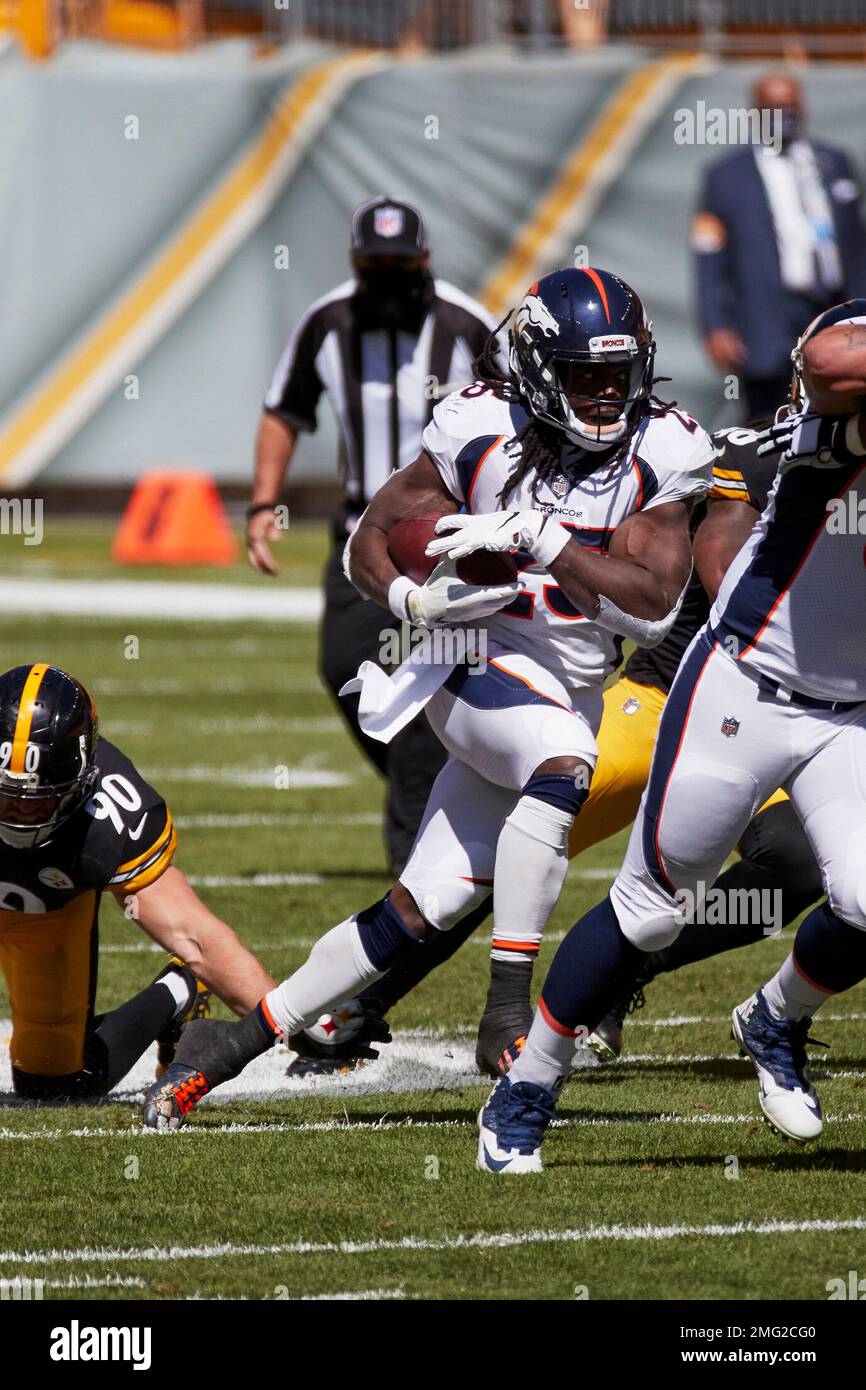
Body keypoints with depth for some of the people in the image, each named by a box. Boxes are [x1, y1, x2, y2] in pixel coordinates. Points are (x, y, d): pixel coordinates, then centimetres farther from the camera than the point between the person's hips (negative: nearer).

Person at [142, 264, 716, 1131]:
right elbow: (371, 541, 0)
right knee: (563, 765, -35)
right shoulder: (482, 433, -10)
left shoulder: (660, 455, -8)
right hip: (478, 666, -3)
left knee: (424, 910, 2)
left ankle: (235, 1041, 12)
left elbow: (653, 608, -17)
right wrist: (412, 598, -22)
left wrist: (535, 537, -25)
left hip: (571, 695, 3)